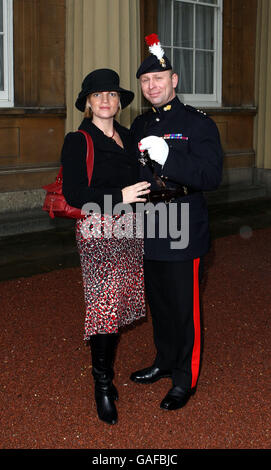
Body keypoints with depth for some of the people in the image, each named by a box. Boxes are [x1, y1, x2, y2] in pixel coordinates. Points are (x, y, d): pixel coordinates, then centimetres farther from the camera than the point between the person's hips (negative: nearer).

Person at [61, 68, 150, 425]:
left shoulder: (128, 137, 13)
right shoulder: (78, 141, -4)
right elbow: (73, 195, -12)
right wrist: (120, 196, -18)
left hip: (130, 228, 6)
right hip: (98, 230, -5)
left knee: (119, 303, 6)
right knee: (106, 306, -8)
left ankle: (105, 371, 24)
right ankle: (102, 386, 6)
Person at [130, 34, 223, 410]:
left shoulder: (199, 124, -8)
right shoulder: (140, 126, 12)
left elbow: (211, 176, -19)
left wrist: (167, 156, -29)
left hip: (182, 234, -6)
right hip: (148, 232, 6)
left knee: (184, 307, 3)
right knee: (158, 302, 17)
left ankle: (185, 378, 18)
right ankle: (165, 361, 36)